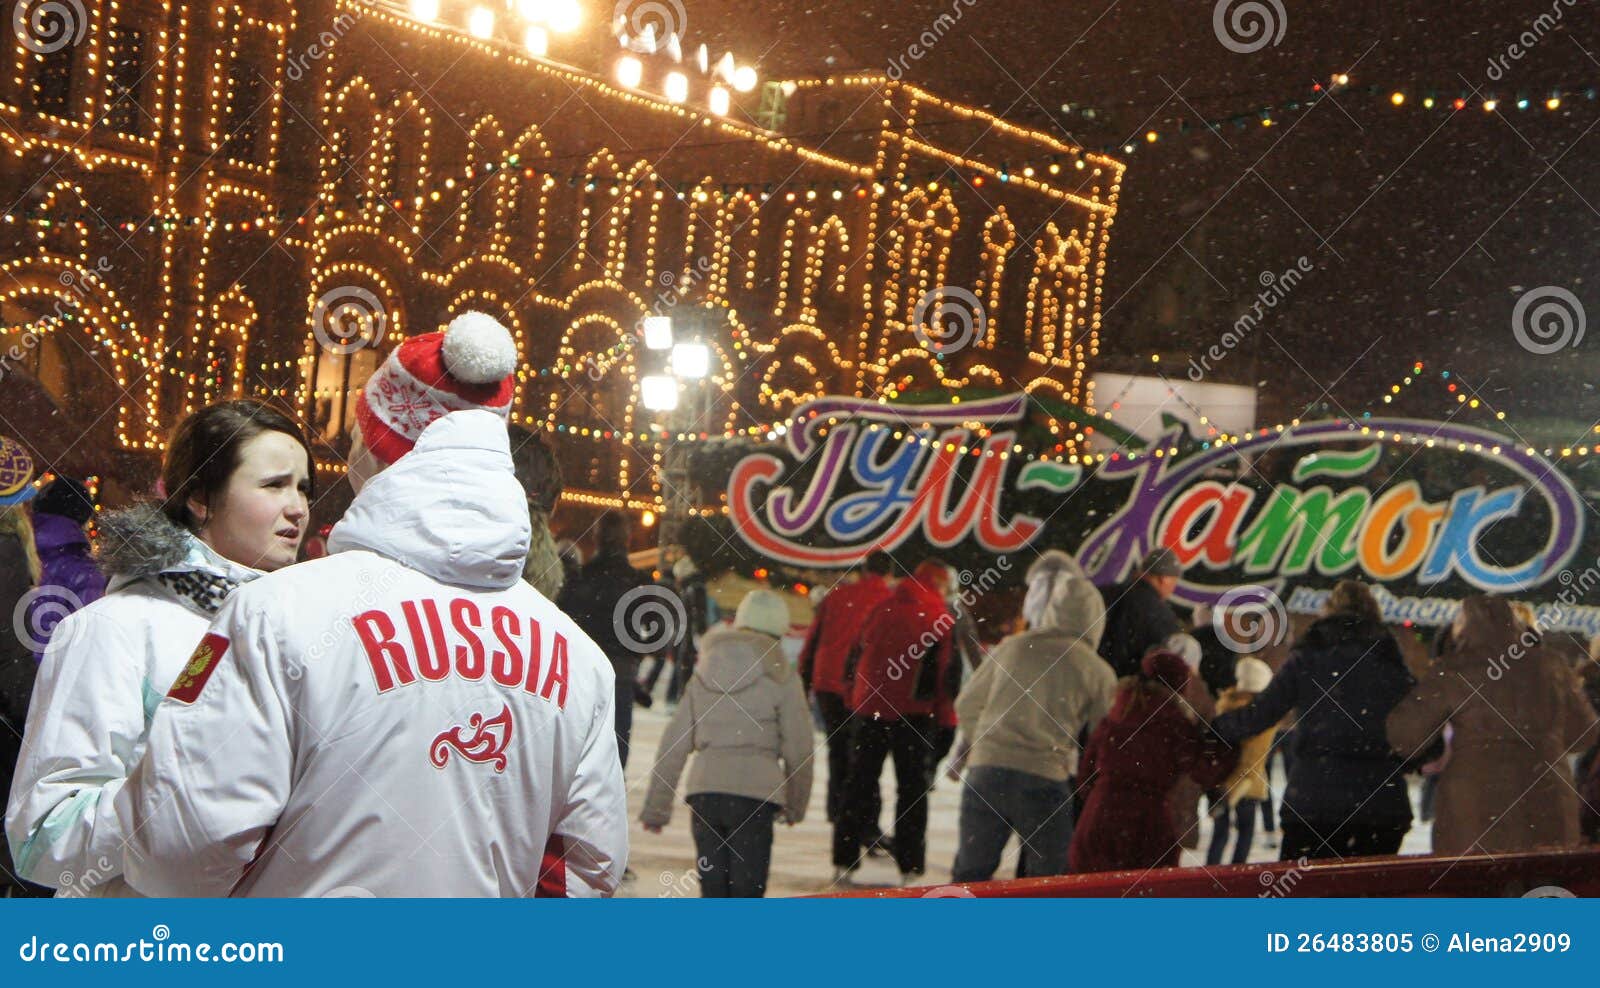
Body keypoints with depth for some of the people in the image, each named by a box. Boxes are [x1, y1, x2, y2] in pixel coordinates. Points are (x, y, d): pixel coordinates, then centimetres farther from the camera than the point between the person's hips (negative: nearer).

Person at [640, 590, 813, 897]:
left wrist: (657, 805, 18)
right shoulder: (781, 678, 3)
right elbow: (798, 750, 4)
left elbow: (673, 745, 14)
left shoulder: (704, 674, 14)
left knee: (713, 888, 13)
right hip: (754, 791, -4)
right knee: (747, 887, -1)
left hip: (703, 789, 4)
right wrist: (795, 805, 19)